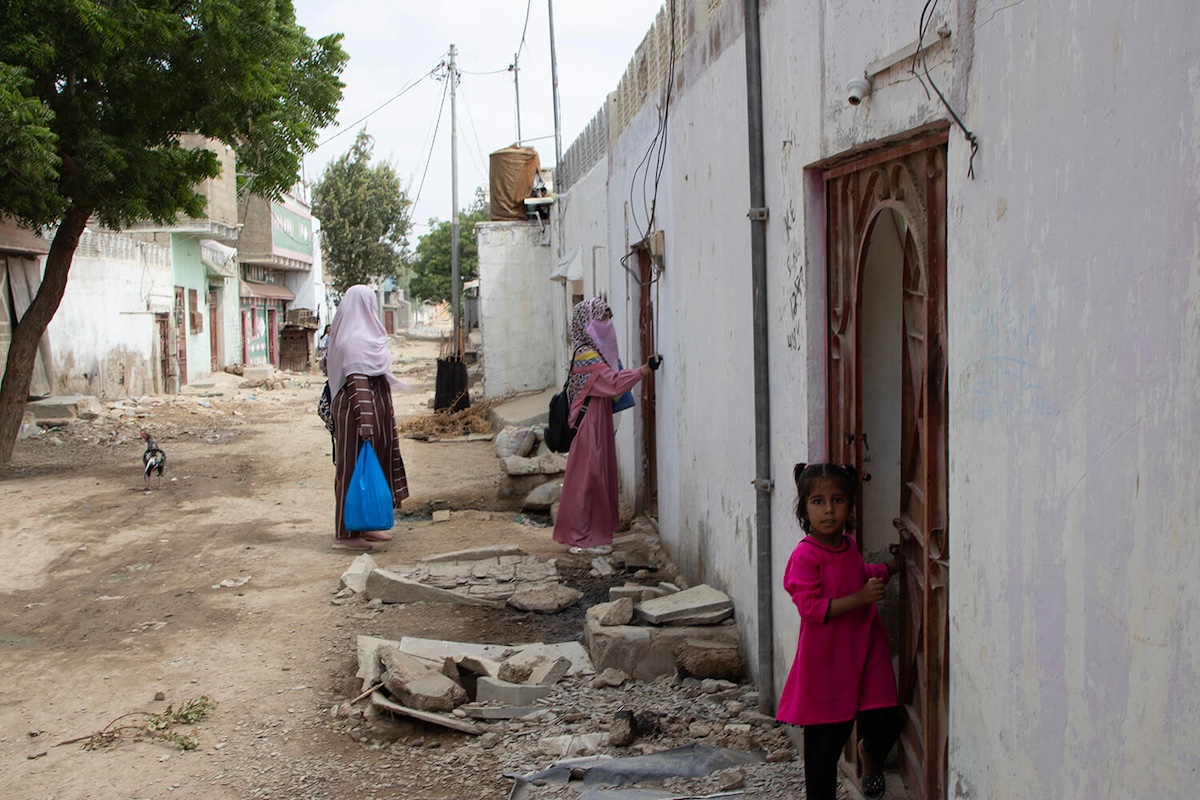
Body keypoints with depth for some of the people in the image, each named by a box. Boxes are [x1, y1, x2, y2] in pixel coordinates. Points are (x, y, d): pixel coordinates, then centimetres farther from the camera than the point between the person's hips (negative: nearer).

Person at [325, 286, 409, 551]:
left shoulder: (358, 337, 14)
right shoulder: (355, 341, -18)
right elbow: (358, 383, -24)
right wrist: (365, 421, -27)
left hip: (376, 409, 10)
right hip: (359, 410, -10)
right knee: (355, 467, -4)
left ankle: (365, 525, 23)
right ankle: (346, 533, 2)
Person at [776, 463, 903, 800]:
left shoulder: (848, 546, 7)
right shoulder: (804, 556, -17)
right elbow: (810, 608, -24)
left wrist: (894, 566, 28)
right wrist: (859, 598, -26)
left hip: (865, 650, 6)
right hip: (826, 660, -6)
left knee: (885, 724, 4)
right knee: (824, 740, 2)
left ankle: (869, 756, 39)